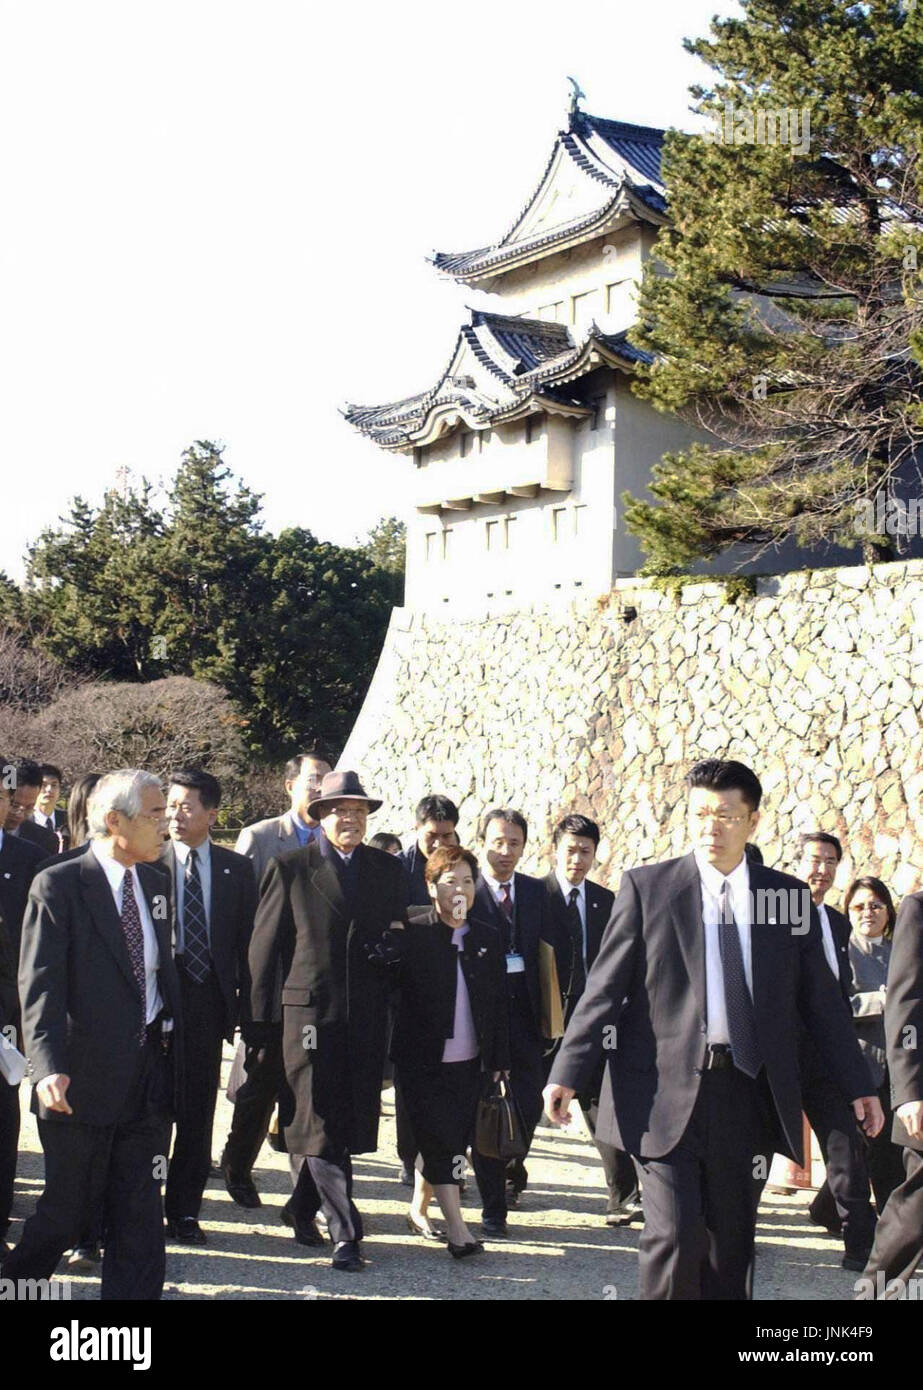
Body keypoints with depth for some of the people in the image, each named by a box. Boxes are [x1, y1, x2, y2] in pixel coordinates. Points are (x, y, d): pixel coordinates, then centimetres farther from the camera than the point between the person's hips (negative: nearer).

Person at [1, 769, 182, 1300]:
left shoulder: (157, 882, 10)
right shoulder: (57, 886, -9)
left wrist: (172, 1041, 11)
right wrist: (48, 1067, -28)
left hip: (150, 1071, 5)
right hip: (84, 1078, -5)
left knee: (140, 1210, 7)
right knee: (65, 1208, 8)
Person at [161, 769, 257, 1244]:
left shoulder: (236, 870, 6)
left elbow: (247, 942, 7)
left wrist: (246, 1008, 2)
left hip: (208, 1002, 2)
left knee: (198, 1112, 7)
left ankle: (185, 1211, 16)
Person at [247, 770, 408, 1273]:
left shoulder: (388, 869, 13)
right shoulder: (290, 868, 3)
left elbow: (401, 936, 21)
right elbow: (265, 944, 2)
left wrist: (392, 945, -4)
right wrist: (263, 1016, -1)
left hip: (367, 1018, 4)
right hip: (309, 1011, -3)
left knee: (350, 1124, 8)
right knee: (319, 1126, -7)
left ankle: (303, 1208, 29)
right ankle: (345, 1232, -5)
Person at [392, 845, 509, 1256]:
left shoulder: (487, 938, 7)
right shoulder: (413, 936, -7)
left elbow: (498, 1003, 11)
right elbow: (401, 998, -9)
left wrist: (498, 1060, 9)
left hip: (468, 1063, 5)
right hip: (422, 1063, -5)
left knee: (453, 1140, 10)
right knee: (440, 1142, -6)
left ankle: (418, 1209, 28)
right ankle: (456, 1227, -4)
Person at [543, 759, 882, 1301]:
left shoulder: (790, 896, 7)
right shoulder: (647, 887, 0)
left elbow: (820, 997, 12)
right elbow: (606, 987, -1)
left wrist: (858, 1085, 11)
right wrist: (568, 1073, -8)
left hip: (749, 1091, 3)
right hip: (667, 1090, -2)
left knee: (732, 1242, 8)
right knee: (676, 1235, -12)